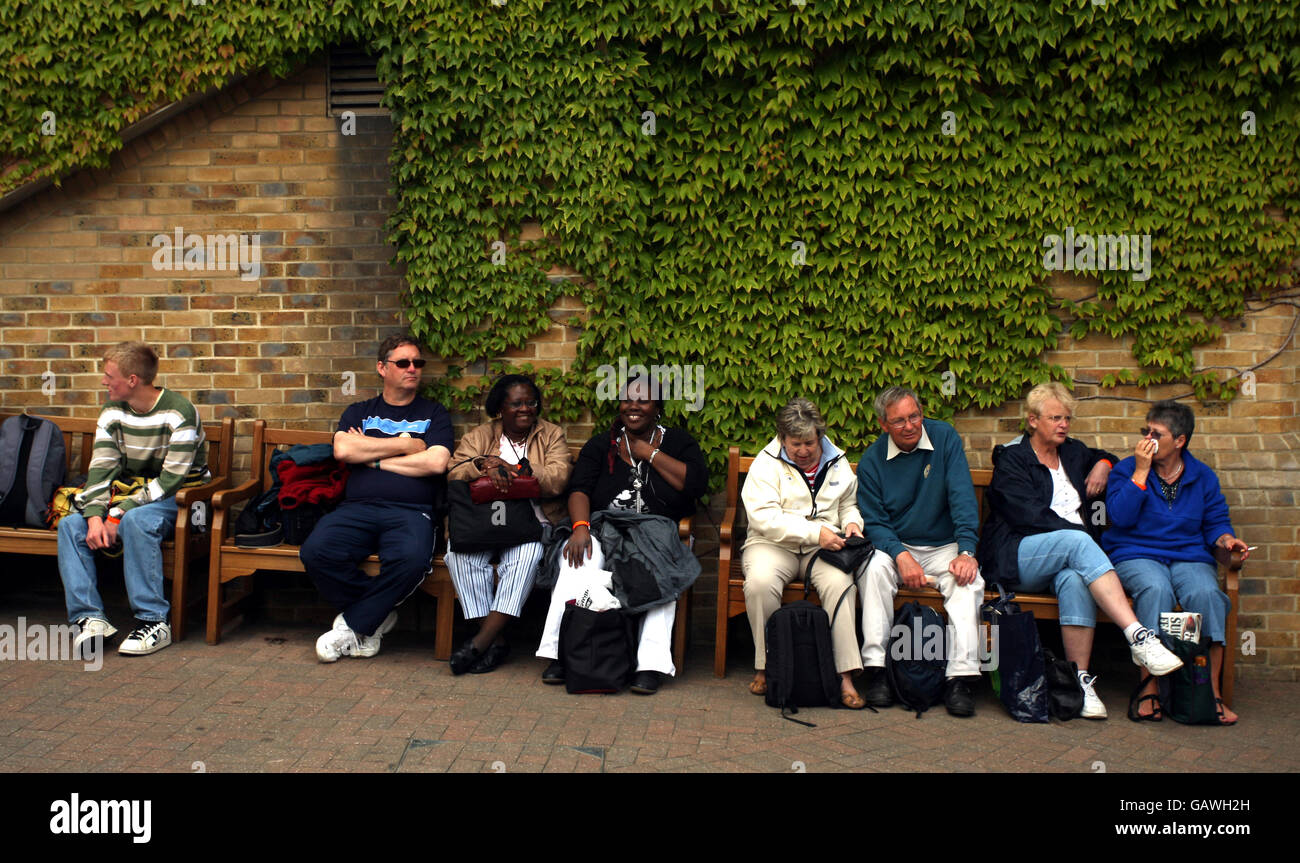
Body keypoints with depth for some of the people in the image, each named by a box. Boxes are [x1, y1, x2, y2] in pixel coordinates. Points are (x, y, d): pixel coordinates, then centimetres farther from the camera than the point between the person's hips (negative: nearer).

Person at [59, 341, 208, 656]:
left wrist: (119, 514, -25)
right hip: (130, 495, 7)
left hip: (177, 499, -7)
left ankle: (154, 621, -30)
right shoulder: (112, 413, 5)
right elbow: (100, 469, -3)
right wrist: (95, 515, -20)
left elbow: (171, 480, -21)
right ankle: (90, 617, -17)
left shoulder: (179, 412, -16)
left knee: (136, 521, -37)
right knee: (70, 524, -16)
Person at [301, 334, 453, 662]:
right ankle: (377, 615, -6)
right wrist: (404, 444, 2)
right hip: (358, 508, 2)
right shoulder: (360, 412, 22)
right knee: (316, 551, -29)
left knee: (412, 558, -36)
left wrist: (373, 458, 3)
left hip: (410, 511, -2)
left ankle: (354, 626, -11)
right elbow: (343, 450, 1)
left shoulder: (434, 413, 17)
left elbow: (436, 462, -1)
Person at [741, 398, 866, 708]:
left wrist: (852, 523, 1)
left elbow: (849, 504, 27)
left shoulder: (837, 462, 14)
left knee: (840, 583, -31)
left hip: (823, 548, 2)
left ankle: (845, 675, -27)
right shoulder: (767, 463, -1)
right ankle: (765, 666, -15)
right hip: (774, 544, -2)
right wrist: (815, 532, -21)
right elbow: (764, 516, -14)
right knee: (759, 583, -34)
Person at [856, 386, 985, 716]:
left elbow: (962, 497, -12)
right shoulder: (872, 460, -3)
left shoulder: (945, 438, -5)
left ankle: (961, 677, -29)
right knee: (875, 568, -30)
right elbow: (873, 522, -5)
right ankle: (876, 669, -28)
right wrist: (901, 555, -24)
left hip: (944, 547, 0)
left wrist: (966, 551, -24)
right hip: (896, 546, 0)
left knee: (969, 579, -29)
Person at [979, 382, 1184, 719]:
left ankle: (1081, 680, -37)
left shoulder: (1073, 452, 23)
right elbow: (1029, 515, -9)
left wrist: (1103, 465, 19)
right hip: (1016, 558, -4)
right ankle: (1138, 636, -45)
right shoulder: (1011, 460, 4)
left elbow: (1103, 457, 45)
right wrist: (1080, 535, -16)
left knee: (1075, 580, -35)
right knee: (1076, 542, -36)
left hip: (1067, 555, 4)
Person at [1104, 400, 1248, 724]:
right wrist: (1141, 471, -10)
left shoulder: (1203, 476, 15)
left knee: (1207, 594, -32)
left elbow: (1216, 522, 17)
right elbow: (1120, 516, -9)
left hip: (1189, 556, 2)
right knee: (1156, 589, -36)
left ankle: (1212, 690, -23)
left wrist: (1226, 539, -6)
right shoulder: (1126, 470, 7)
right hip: (1136, 555, -2)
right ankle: (1150, 688, -32)